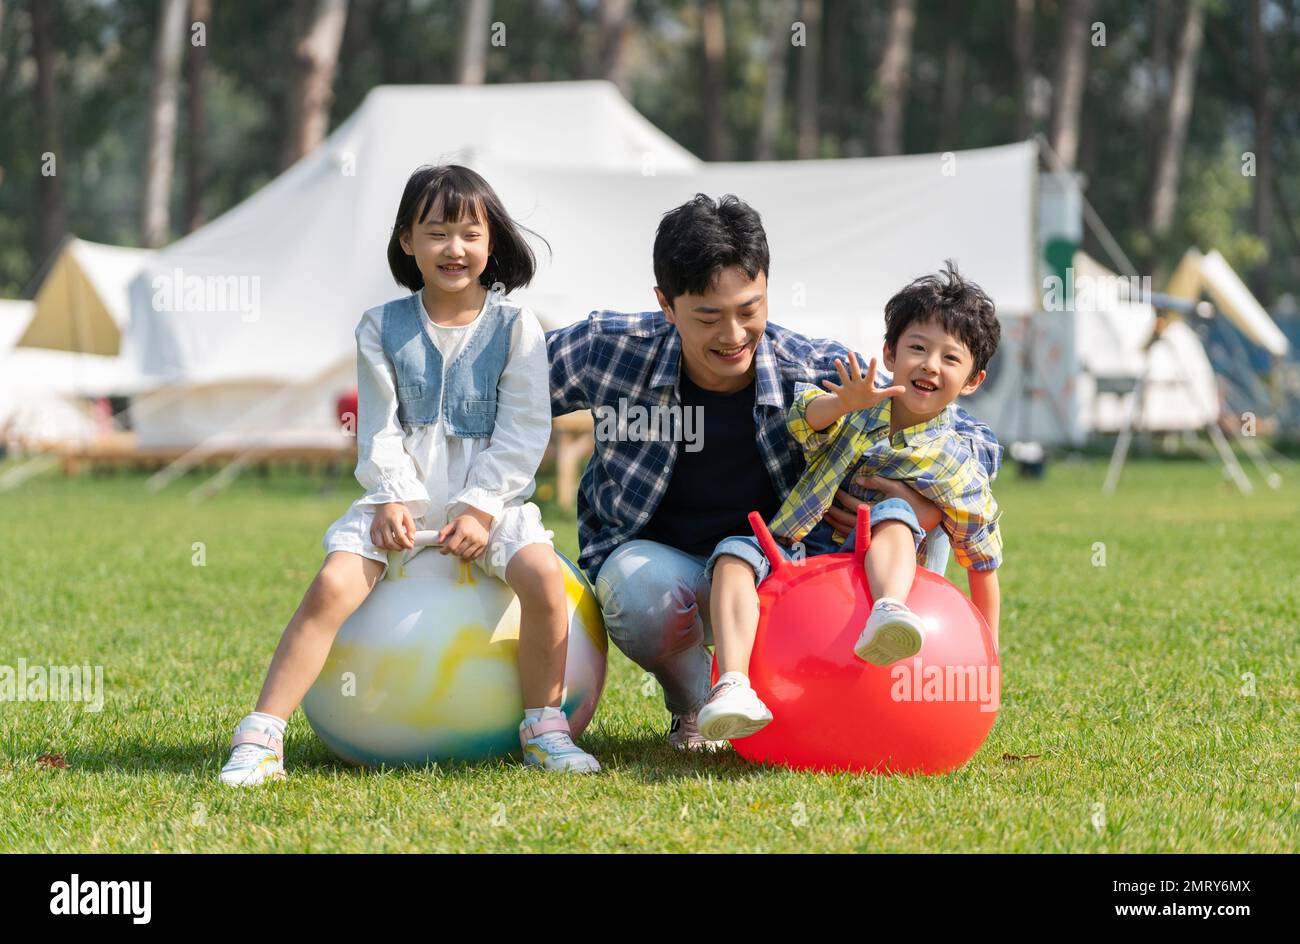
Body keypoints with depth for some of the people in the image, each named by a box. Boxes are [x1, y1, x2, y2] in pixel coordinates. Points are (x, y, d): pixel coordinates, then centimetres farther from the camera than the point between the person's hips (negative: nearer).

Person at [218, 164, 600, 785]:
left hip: (490, 497, -1)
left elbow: (523, 431, -3)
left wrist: (480, 508, -14)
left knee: (542, 572, -29)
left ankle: (544, 724, -11)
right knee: (333, 583, -23)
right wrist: (391, 498, -13)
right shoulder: (383, 328, 8)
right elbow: (380, 427, 3)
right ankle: (263, 733, -20)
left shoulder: (515, 328, 3)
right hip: (404, 495, 1)